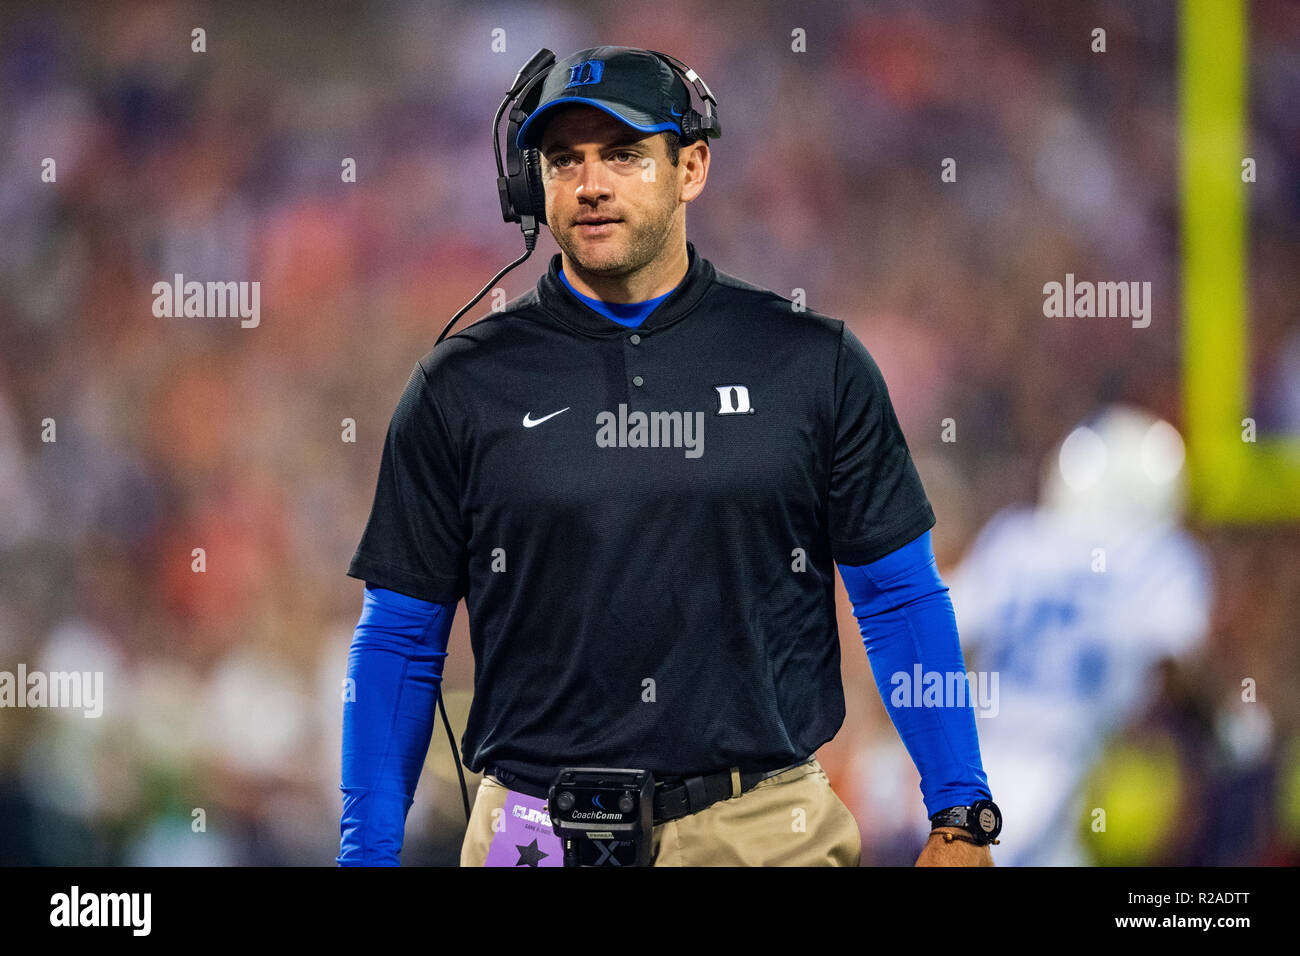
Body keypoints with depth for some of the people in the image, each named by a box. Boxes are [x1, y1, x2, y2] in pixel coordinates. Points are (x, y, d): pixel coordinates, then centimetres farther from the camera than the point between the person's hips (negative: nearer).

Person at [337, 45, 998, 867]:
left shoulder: (816, 365, 3)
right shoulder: (462, 388, 3)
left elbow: (902, 599, 6)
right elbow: (401, 639, 5)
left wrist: (961, 820, 1)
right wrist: (368, 854, 0)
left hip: (771, 829, 0)